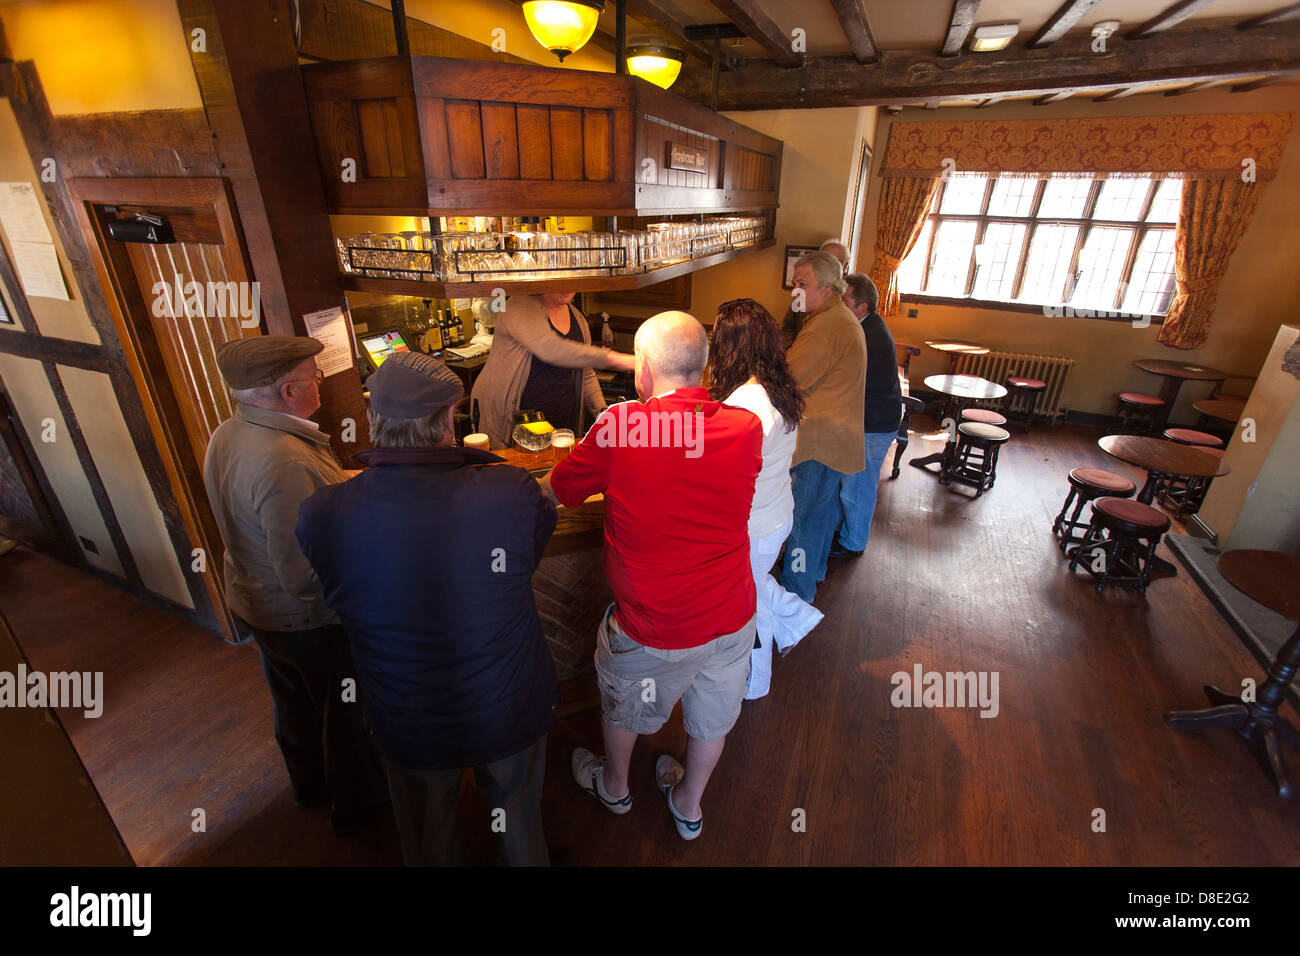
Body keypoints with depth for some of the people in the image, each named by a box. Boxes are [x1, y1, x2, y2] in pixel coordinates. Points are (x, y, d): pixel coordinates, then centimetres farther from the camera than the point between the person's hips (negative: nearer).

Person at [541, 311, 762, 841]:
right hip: (733, 616, 4)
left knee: (622, 706, 28)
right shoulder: (746, 427, -9)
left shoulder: (618, 426, -20)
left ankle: (614, 786, 57)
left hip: (654, 628, -3)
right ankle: (689, 804, 55)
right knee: (713, 716, 28)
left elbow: (554, 492, -5)